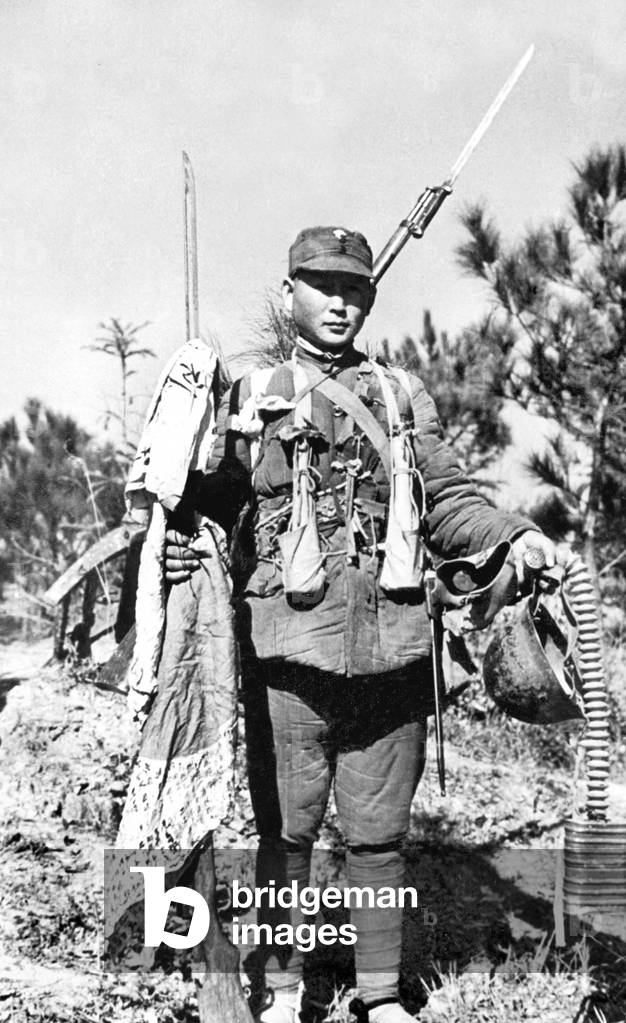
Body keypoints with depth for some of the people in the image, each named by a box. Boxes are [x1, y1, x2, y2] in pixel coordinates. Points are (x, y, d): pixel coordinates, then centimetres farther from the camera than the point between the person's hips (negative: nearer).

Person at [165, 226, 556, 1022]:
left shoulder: (405, 398, 14)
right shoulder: (252, 399, 7)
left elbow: (446, 502, 11)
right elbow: (209, 501, 5)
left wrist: (514, 533, -4)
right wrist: (169, 541, -15)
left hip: (392, 650, 2)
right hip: (290, 654, -2)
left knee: (379, 832, 11)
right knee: (287, 830, 7)